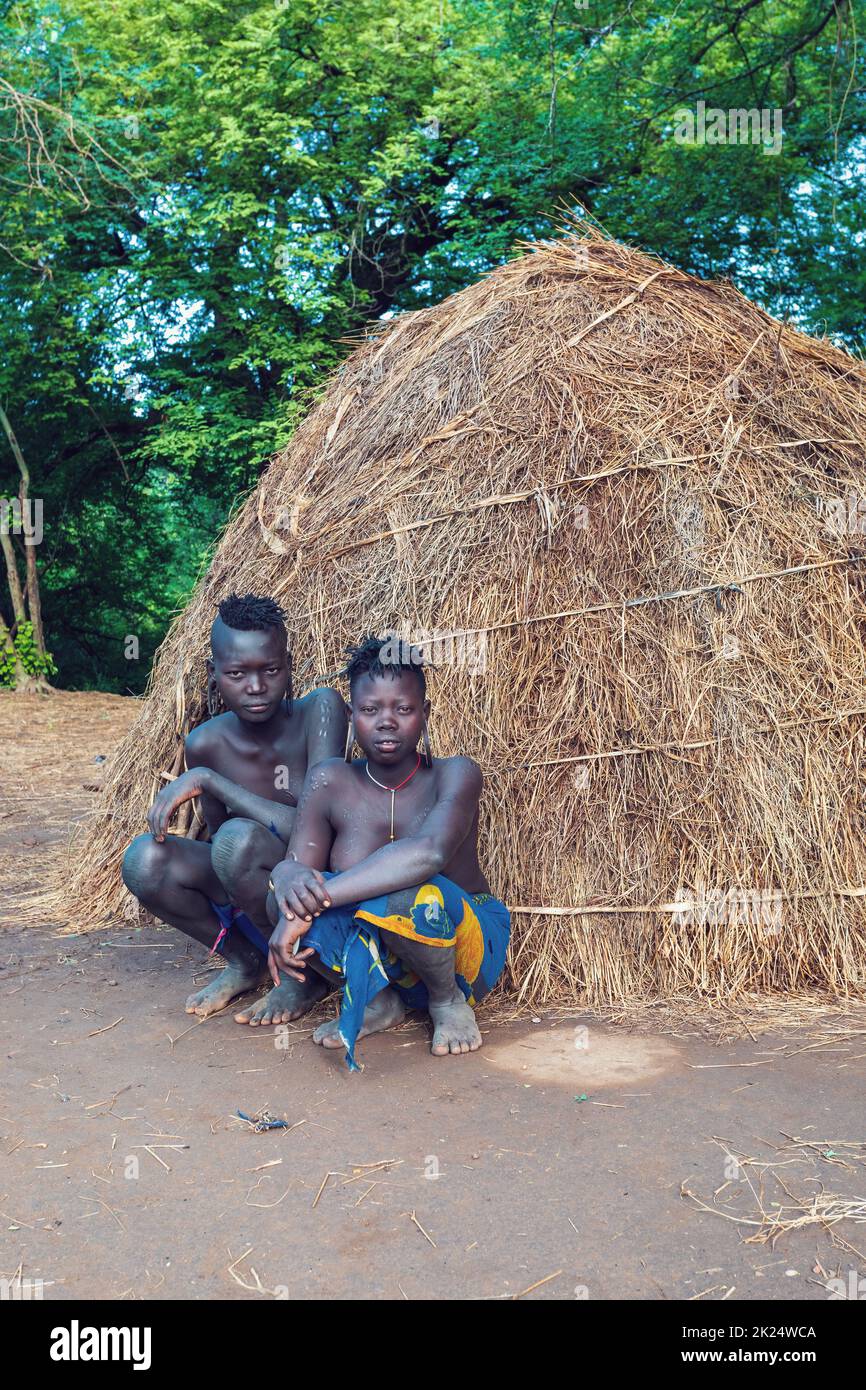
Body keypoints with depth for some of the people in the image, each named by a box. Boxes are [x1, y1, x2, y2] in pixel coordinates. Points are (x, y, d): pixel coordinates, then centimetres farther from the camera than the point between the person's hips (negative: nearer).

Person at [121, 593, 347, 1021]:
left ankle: (303, 975, -5)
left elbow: (314, 828, -29)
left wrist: (208, 780, -27)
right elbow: (214, 833, 9)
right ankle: (245, 961, 8)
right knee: (144, 860, -19)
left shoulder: (320, 710, -19)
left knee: (239, 839, -32)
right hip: (248, 906, 4)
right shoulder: (206, 744, -8)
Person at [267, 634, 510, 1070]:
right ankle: (378, 1002, 2)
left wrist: (316, 900, -42)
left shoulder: (455, 775, -19)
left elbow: (430, 852, -39)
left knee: (406, 895, -37)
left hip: (464, 945, -3)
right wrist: (288, 876, -42)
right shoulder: (329, 782, -7)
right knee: (286, 899, -25)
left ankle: (449, 1000, -3)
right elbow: (295, 862, -15)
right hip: (373, 954, 4)